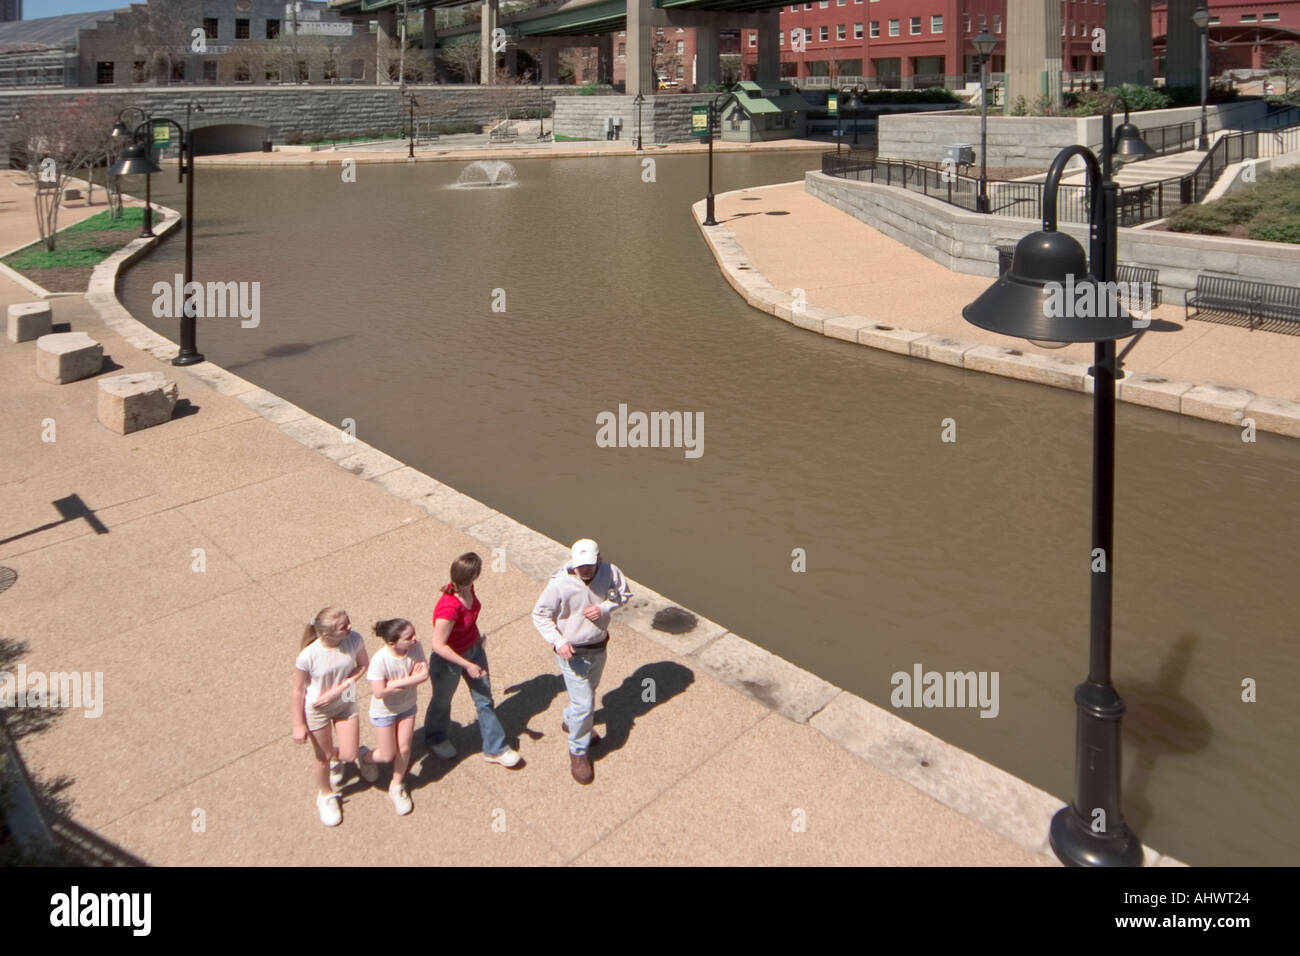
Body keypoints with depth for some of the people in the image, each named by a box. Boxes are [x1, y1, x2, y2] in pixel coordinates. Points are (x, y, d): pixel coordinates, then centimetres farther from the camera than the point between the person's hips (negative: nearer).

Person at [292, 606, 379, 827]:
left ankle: (337, 755, 45)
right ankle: (325, 795, 46)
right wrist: (298, 725, -8)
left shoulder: (354, 640, -24)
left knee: (349, 755, 6)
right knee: (324, 757, 15)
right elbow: (298, 690, -17)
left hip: (345, 703, 3)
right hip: (317, 709, -3)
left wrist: (338, 689, -18)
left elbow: (363, 665, -6)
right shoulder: (308, 656, -32)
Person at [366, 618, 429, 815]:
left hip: (407, 706, 4)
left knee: (404, 749, 12)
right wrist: (410, 680, -26)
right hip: (384, 711, -4)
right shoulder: (380, 659, -34)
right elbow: (379, 692, -32)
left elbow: (424, 674, -23)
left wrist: (396, 683, -31)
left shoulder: (415, 647, -22)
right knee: (388, 756, 7)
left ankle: (396, 787, 37)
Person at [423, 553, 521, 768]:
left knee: (484, 699, 16)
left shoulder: (466, 588, -17)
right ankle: (435, 738, 52)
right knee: (442, 701, 22)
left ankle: (495, 748, 33)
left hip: (474, 649, 7)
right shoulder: (449, 608, -40)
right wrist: (468, 665, -26)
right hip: (450, 660, -7)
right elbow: (439, 645, -31)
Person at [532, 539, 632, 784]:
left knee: (589, 690, 29)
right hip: (573, 652, -5)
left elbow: (624, 594, -1)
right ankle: (578, 751, 24)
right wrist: (558, 642, -29)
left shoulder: (609, 573, -19)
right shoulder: (560, 584, -28)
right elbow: (540, 616, -16)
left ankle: (571, 721, 59)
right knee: (584, 704, -1)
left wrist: (604, 607, -21)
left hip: (599, 648, 5)